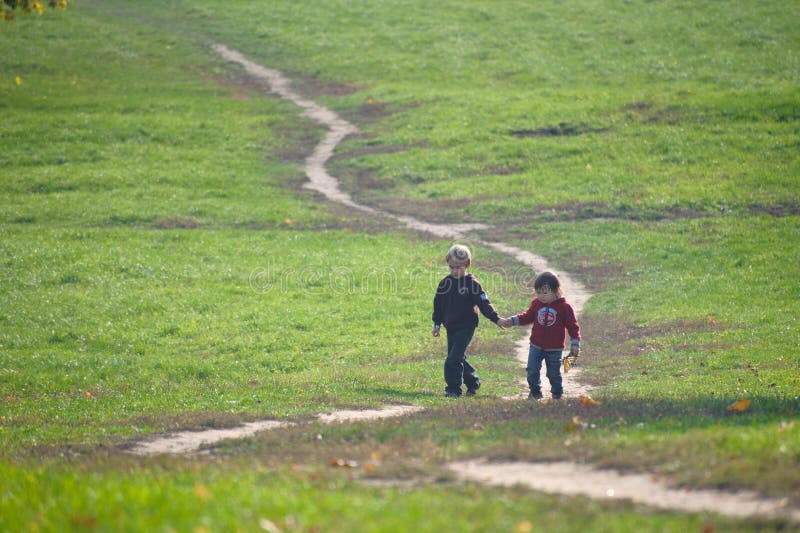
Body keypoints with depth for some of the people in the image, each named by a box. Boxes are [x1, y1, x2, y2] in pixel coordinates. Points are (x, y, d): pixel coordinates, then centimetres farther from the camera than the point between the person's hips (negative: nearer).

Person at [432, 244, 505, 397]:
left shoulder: (472, 283, -7)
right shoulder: (445, 284, 6)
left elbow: (484, 304, -7)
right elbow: (438, 305, 16)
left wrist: (496, 319, -15)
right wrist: (437, 324, 13)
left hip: (466, 327, -6)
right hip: (451, 327, 6)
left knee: (453, 360, -14)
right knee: (458, 359, 12)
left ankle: (453, 389, -8)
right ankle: (473, 382, 28)